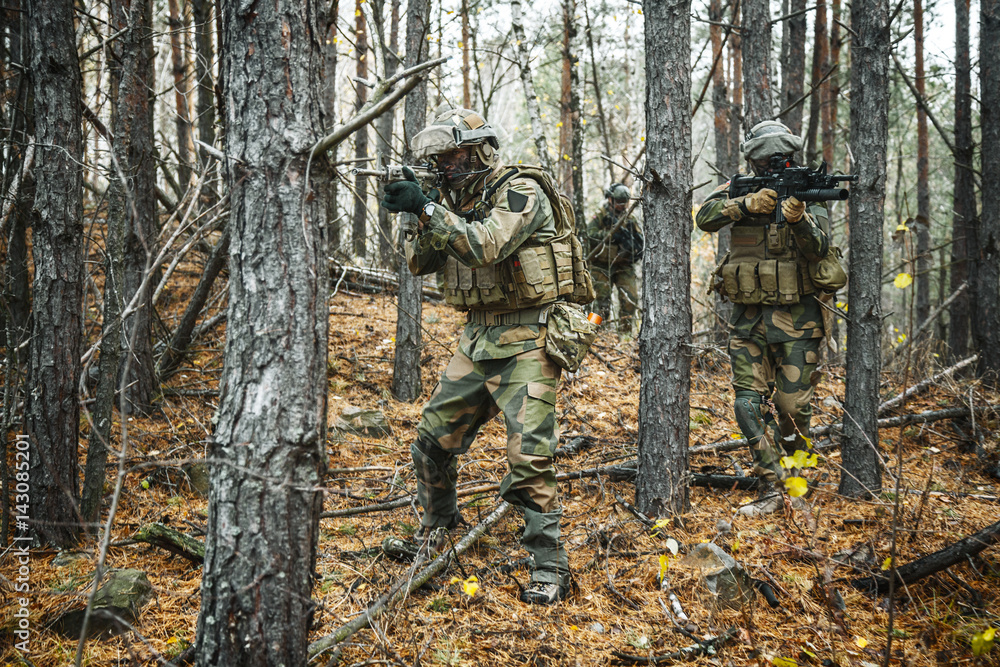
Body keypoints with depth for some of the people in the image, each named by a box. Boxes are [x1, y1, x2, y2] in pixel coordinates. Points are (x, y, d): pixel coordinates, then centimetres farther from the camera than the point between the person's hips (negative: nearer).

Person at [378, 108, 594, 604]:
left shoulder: (520, 191, -12)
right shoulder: (456, 200, 12)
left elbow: (485, 246, -28)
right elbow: (420, 263, 9)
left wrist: (426, 209, -24)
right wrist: (421, 220, -10)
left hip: (526, 340, -8)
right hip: (478, 339, 8)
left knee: (528, 456, -11)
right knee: (432, 439, 12)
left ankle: (550, 568, 2)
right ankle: (436, 530, 37)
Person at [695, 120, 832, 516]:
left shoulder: (807, 194, -1)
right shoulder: (739, 191, 4)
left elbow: (818, 250, -15)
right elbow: (705, 218, -14)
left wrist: (799, 219, -33)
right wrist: (746, 204, -29)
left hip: (795, 320, -2)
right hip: (748, 320, 2)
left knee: (793, 408, 1)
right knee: (748, 404, -3)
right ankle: (771, 488, 6)